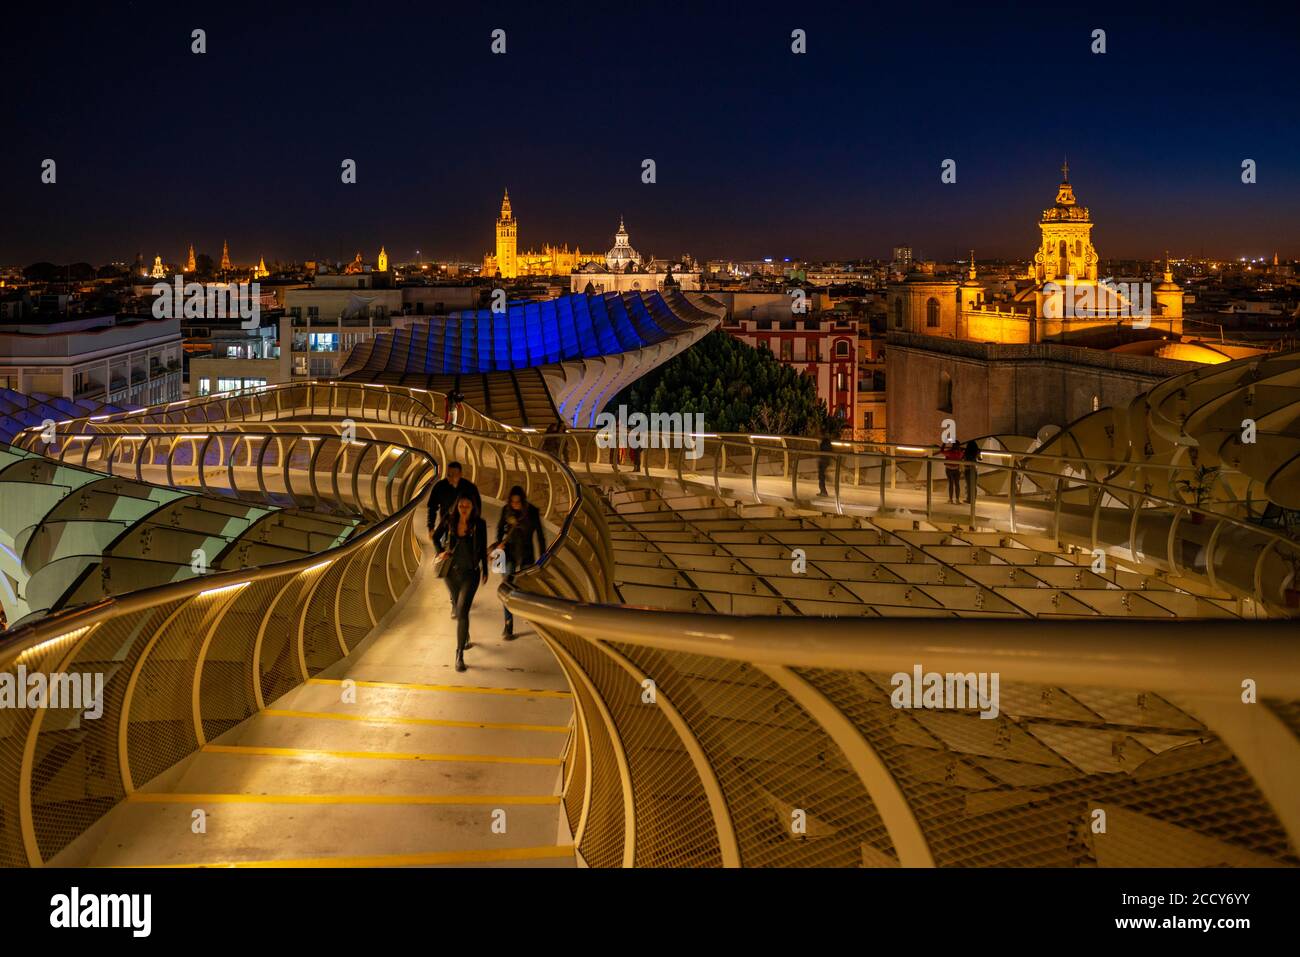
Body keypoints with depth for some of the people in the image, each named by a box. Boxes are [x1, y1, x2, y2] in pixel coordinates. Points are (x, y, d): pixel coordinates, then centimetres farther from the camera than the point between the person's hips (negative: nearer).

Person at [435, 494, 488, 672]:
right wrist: (440, 551, -9)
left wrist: (485, 571, 9)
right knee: (458, 608, 21)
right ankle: (466, 639, 48)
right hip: (452, 571, 3)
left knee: (462, 612, -16)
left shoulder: (479, 524, -10)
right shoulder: (449, 520, -6)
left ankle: (459, 655, -14)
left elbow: (483, 549, 2)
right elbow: (436, 537, 10)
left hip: (470, 573, -3)